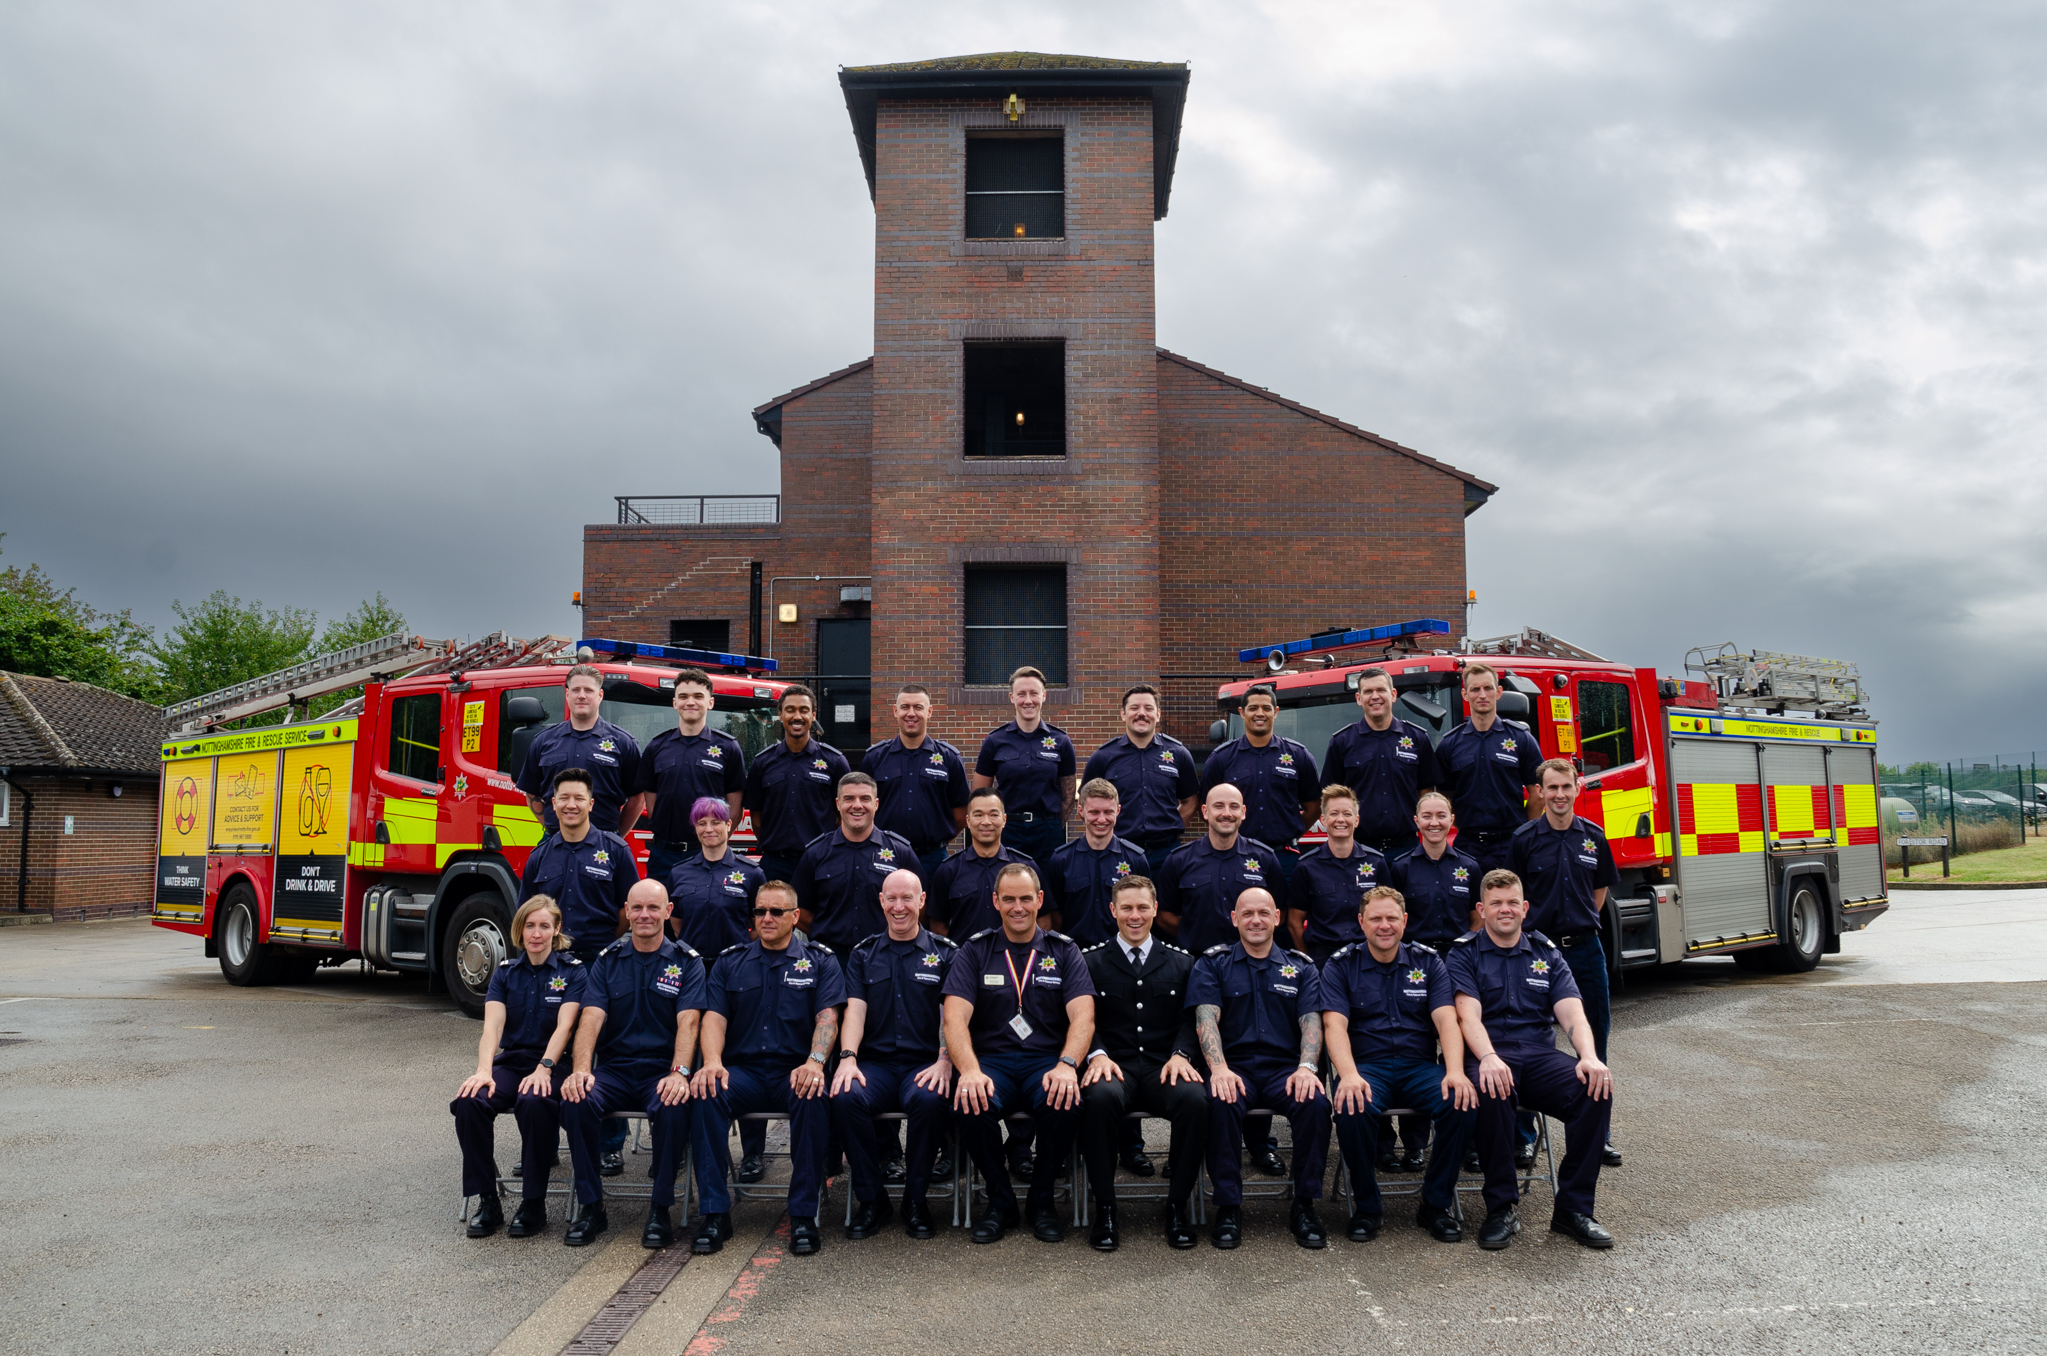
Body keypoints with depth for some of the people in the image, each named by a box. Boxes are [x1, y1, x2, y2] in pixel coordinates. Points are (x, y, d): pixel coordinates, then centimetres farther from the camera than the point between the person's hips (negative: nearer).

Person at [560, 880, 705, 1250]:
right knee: (576, 1101, -28)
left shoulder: (686, 962, 4)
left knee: (674, 1109, -34)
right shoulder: (607, 960, 10)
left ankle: (660, 1209, -14)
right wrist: (581, 1070, -20)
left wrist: (679, 1073, -26)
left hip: (661, 1070, -2)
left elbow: (688, 1021, -9)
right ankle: (590, 1206, -11)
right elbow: (591, 1018, -3)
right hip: (614, 1068, 2)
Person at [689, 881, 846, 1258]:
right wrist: (712, 1062, -16)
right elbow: (714, 1017, 5)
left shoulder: (819, 960, 10)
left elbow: (827, 1017, -2)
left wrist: (815, 1062, -22)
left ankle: (804, 1215, -24)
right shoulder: (730, 962, 16)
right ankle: (715, 1212, -21)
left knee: (813, 1098, -36)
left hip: (795, 1071, -2)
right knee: (707, 1093, -30)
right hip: (743, 1071, 2)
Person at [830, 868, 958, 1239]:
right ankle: (871, 1198, -10)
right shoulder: (863, 954, 16)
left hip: (924, 1064, -2)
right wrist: (847, 1058, -14)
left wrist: (944, 1062, -18)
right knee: (845, 1097, -31)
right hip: (875, 1062, 2)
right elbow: (855, 1010, 5)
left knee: (930, 1099, -36)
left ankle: (916, 1198, -12)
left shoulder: (944, 953, 10)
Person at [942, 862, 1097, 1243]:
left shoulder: (1064, 951, 10)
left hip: (1047, 1061, 0)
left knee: (1066, 1102, -33)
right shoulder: (975, 951, 9)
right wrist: (970, 1070, -24)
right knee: (973, 1103, -33)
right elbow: (955, 1016, -4)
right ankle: (1000, 1201, -5)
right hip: (991, 1060, 0)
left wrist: (1066, 1065, -24)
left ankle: (1042, 1197, -4)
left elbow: (1083, 1015, -3)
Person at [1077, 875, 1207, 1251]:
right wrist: (1097, 1054, -14)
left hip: (1163, 1067, 1)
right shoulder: (1090, 961, 12)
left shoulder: (1180, 963, 17)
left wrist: (1180, 1054, -10)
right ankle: (1105, 1209, -20)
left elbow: (1189, 1019, 11)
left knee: (1195, 1099, -32)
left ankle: (1177, 1206, -13)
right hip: (1114, 1065, -1)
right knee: (1100, 1097, -37)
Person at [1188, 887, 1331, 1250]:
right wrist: (1219, 1069, -21)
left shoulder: (1300, 967, 16)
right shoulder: (1213, 963, 11)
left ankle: (1305, 1205, -12)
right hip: (1234, 1066, -1)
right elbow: (1206, 1019, -3)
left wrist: (1306, 1067, -16)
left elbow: (1312, 1021, 4)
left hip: (1285, 1067, 1)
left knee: (1315, 1103, -31)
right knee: (1221, 1102, -35)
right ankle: (1228, 1206, -18)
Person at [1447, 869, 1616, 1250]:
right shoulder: (1465, 954, 7)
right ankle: (1501, 1208, -20)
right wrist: (1489, 1059, -28)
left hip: (1540, 1053, 3)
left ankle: (1574, 1207, -13)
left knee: (1597, 1089, -26)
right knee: (1491, 1091, -37)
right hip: (1489, 1052, -3)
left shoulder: (1547, 953, 17)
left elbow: (1571, 1011, 3)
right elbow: (1469, 1015, -8)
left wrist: (1589, 1057, -18)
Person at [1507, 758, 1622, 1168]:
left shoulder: (1593, 836, 5)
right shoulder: (1524, 839, -4)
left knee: (1594, 1037, 8)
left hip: (1586, 947, 3)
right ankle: (1525, 1134, 12)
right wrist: (1532, 928, -3)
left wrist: (1581, 922, 10)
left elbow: (1601, 888, 18)